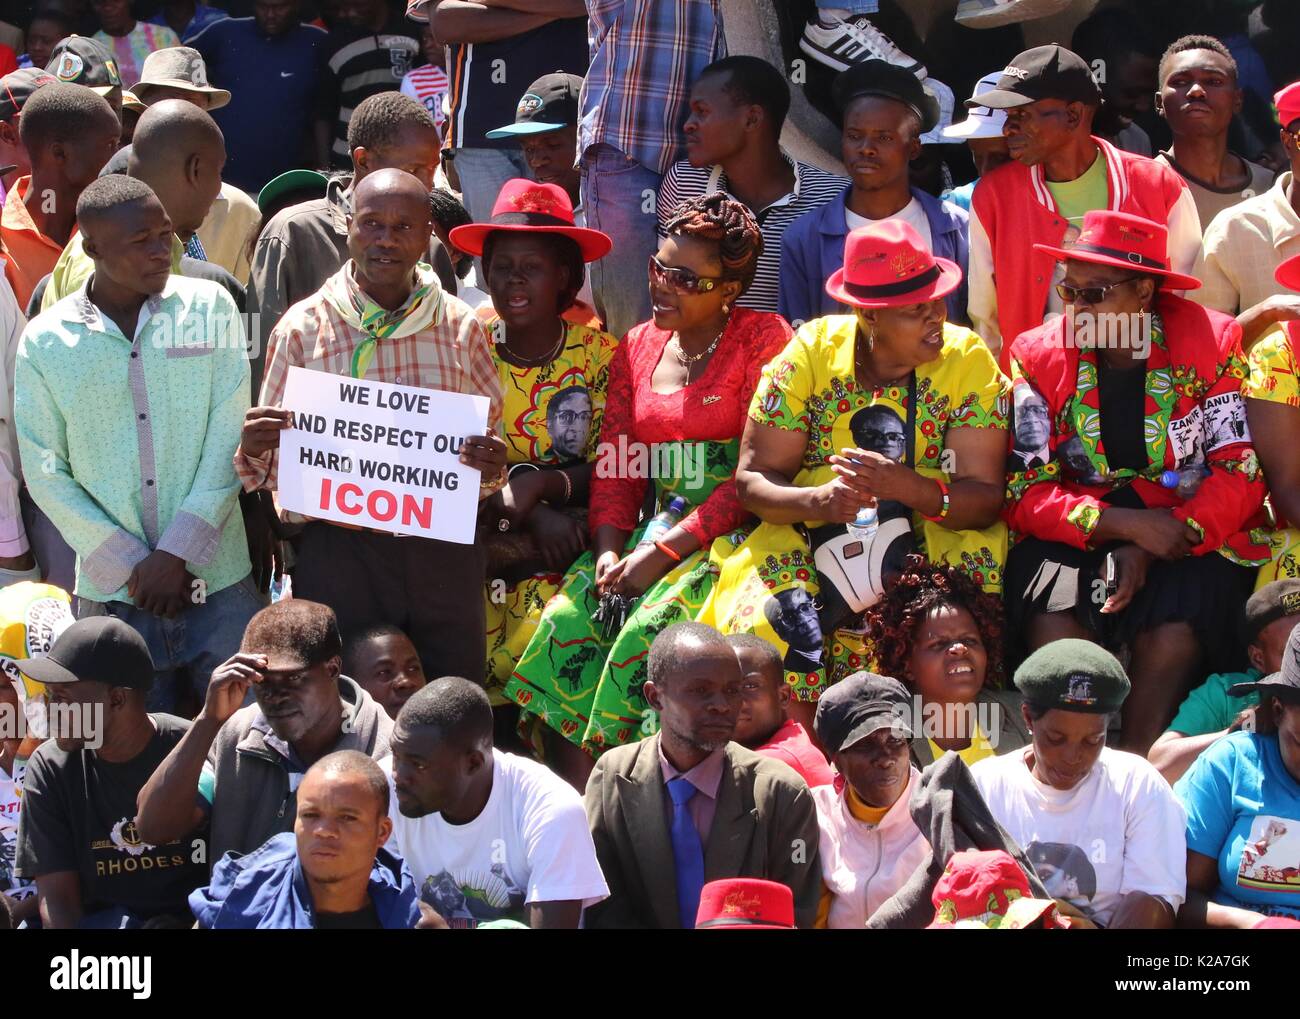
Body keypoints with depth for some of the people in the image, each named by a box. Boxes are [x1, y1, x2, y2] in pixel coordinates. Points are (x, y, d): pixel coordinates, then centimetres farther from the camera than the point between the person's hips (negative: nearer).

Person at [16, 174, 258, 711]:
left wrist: (177, 554, -10)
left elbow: (230, 436, -3)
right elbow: (46, 475, 2)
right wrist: (130, 567, -7)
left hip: (216, 582, 0)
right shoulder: (44, 343, 1)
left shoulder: (210, 308, 1)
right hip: (110, 592, 0)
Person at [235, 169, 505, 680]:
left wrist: (490, 466, -8)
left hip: (444, 555, 2)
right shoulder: (303, 327, 3)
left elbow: (490, 438, 15)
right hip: (337, 551, -2)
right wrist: (254, 450, -16)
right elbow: (272, 467, 7)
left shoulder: (460, 327, 8)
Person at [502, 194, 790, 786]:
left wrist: (664, 553, -15)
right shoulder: (637, 348, 16)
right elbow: (614, 469, 14)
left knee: (649, 627, -30)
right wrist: (608, 552, -6)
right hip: (651, 529, 6)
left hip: (733, 534, -6)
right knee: (567, 618, -19)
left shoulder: (764, 341, -3)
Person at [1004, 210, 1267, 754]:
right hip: (1080, 530, 1)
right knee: (1054, 624, -29)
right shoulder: (1040, 356, -1)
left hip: (1193, 530, -1)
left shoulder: (1212, 342, -5)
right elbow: (1026, 494, -5)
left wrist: (1149, 549, -20)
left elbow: (1241, 475, -8)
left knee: (1172, 635, -30)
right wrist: (1127, 525, -22)